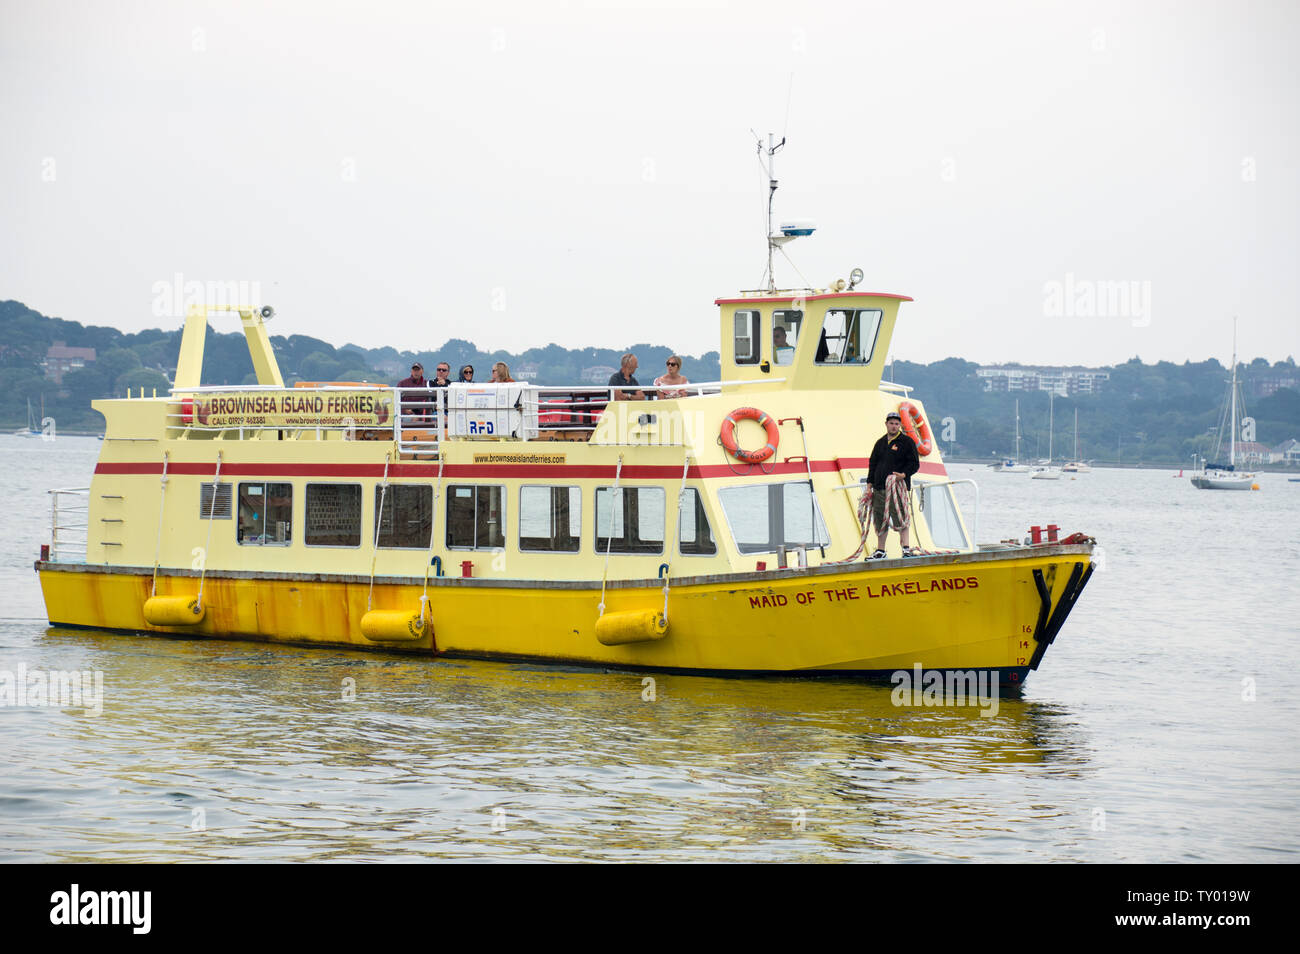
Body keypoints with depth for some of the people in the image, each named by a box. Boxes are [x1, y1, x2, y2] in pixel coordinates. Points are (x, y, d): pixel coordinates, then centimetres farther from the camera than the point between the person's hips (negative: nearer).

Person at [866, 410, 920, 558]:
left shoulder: (907, 442, 2)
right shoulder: (880, 443, 18)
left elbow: (914, 464, -2)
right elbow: (873, 464, 22)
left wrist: (903, 474, -19)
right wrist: (870, 484, 13)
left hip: (898, 488, -5)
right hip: (879, 489, 5)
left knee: (901, 520, -13)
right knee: (880, 521, 7)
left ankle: (906, 548, -11)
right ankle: (880, 550, 15)